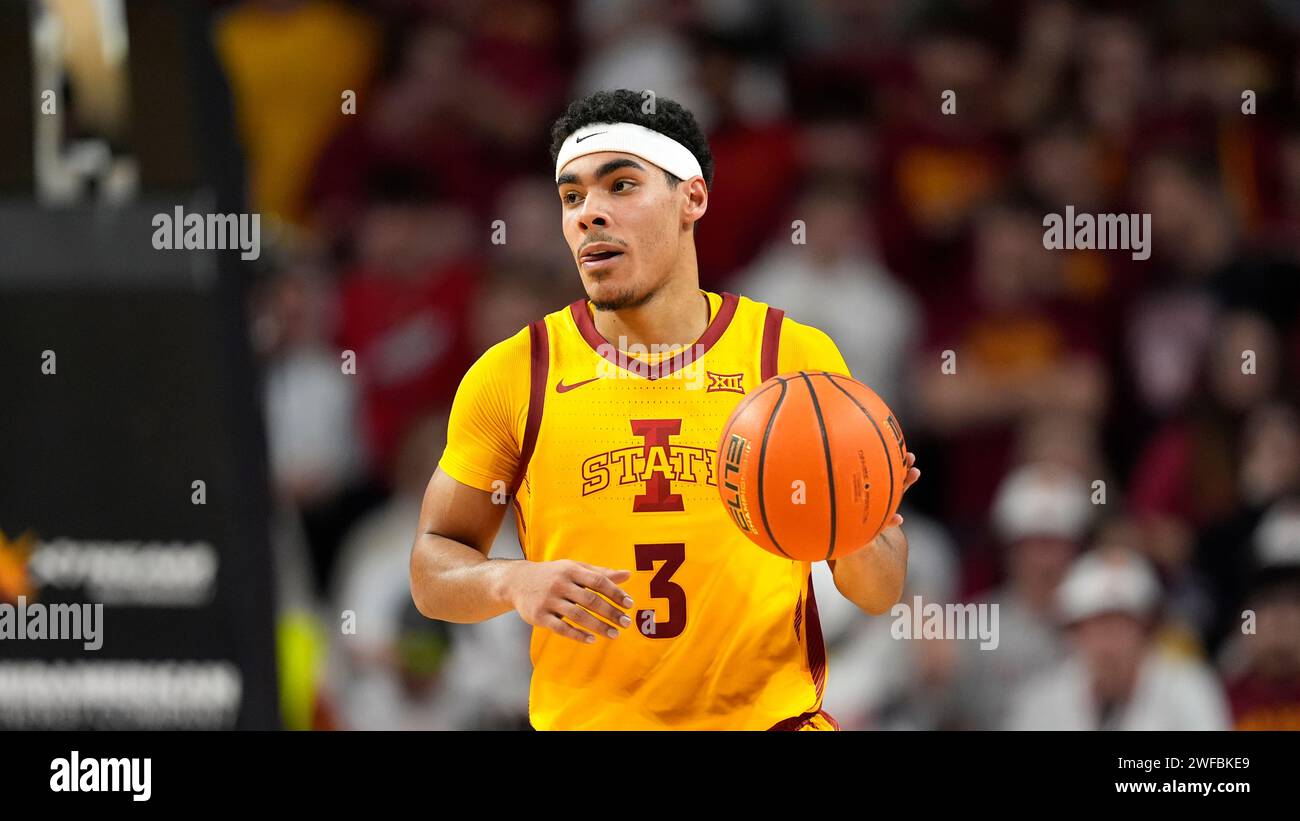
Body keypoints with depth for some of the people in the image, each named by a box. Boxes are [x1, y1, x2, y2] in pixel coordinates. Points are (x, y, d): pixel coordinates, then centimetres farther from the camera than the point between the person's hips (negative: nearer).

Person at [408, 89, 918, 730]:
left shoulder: (799, 358, -3)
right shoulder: (511, 376, -3)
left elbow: (880, 593, 1)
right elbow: (434, 569, 3)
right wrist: (515, 583, -18)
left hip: (772, 714, 0)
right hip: (582, 718, 0)